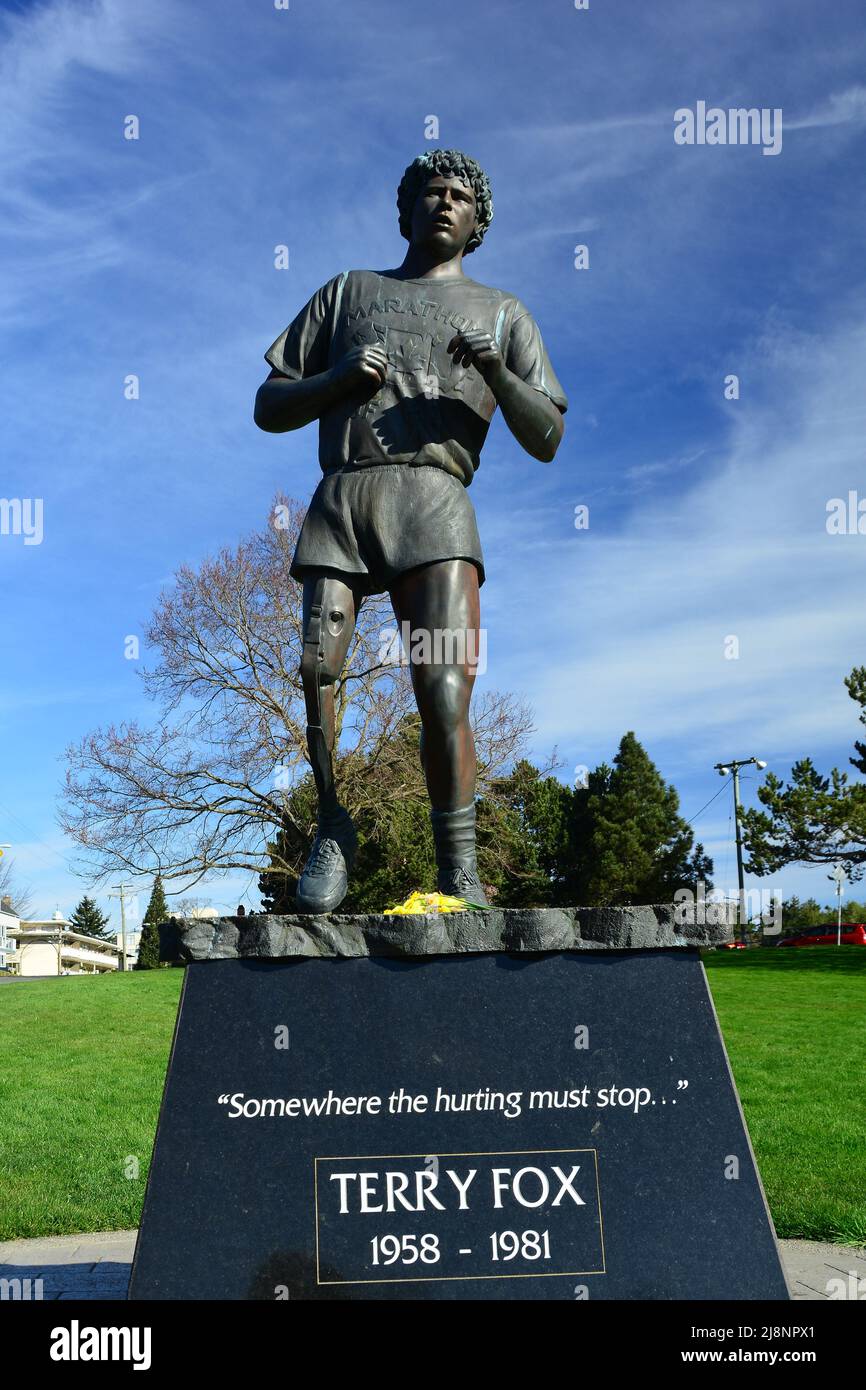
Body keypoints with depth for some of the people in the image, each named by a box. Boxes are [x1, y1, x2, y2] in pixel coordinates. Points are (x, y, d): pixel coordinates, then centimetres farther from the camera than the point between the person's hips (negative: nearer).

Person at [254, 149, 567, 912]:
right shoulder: (347, 291, 29)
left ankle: (460, 874, -11)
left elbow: (546, 440, 15)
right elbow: (270, 408, 22)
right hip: (340, 497, 2)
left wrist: (497, 374, -4)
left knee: (444, 690, -18)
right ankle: (334, 828, 7)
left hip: (433, 498, -1)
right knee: (317, 668, -15)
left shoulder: (502, 313, 26)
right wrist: (341, 379, 2)